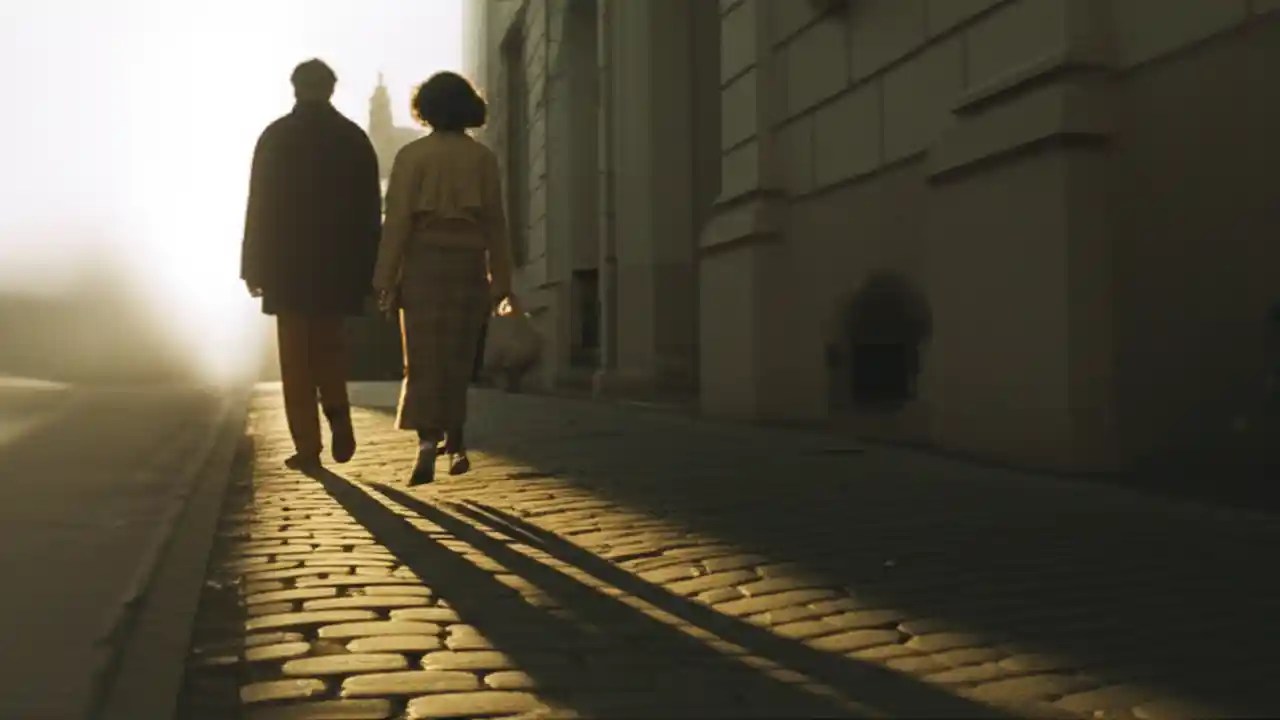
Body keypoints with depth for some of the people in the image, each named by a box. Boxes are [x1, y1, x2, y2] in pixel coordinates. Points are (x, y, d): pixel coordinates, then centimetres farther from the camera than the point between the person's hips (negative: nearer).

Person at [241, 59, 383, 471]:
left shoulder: (276, 136, -2)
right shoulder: (355, 138, 3)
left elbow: (260, 205, -4)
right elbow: (370, 208, 2)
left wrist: (254, 266, 1)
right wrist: (367, 269, 6)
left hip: (288, 262, -2)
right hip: (338, 263, 2)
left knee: (296, 356, 4)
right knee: (329, 345, 17)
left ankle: (308, 447, 2)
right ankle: (339, 420, -5)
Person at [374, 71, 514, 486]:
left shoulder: (412, 156, -2)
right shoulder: (483, 159, 4)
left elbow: (398, 221, -6)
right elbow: (495, 223, 4)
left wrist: (386, 279, -3)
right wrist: (500, 281, 9)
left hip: (423, 263, -2)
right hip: (468, 265, 2)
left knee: (424, 360, 1)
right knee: (457, 359, 13)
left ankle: (428, 440, -17)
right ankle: (454, 445, 18)